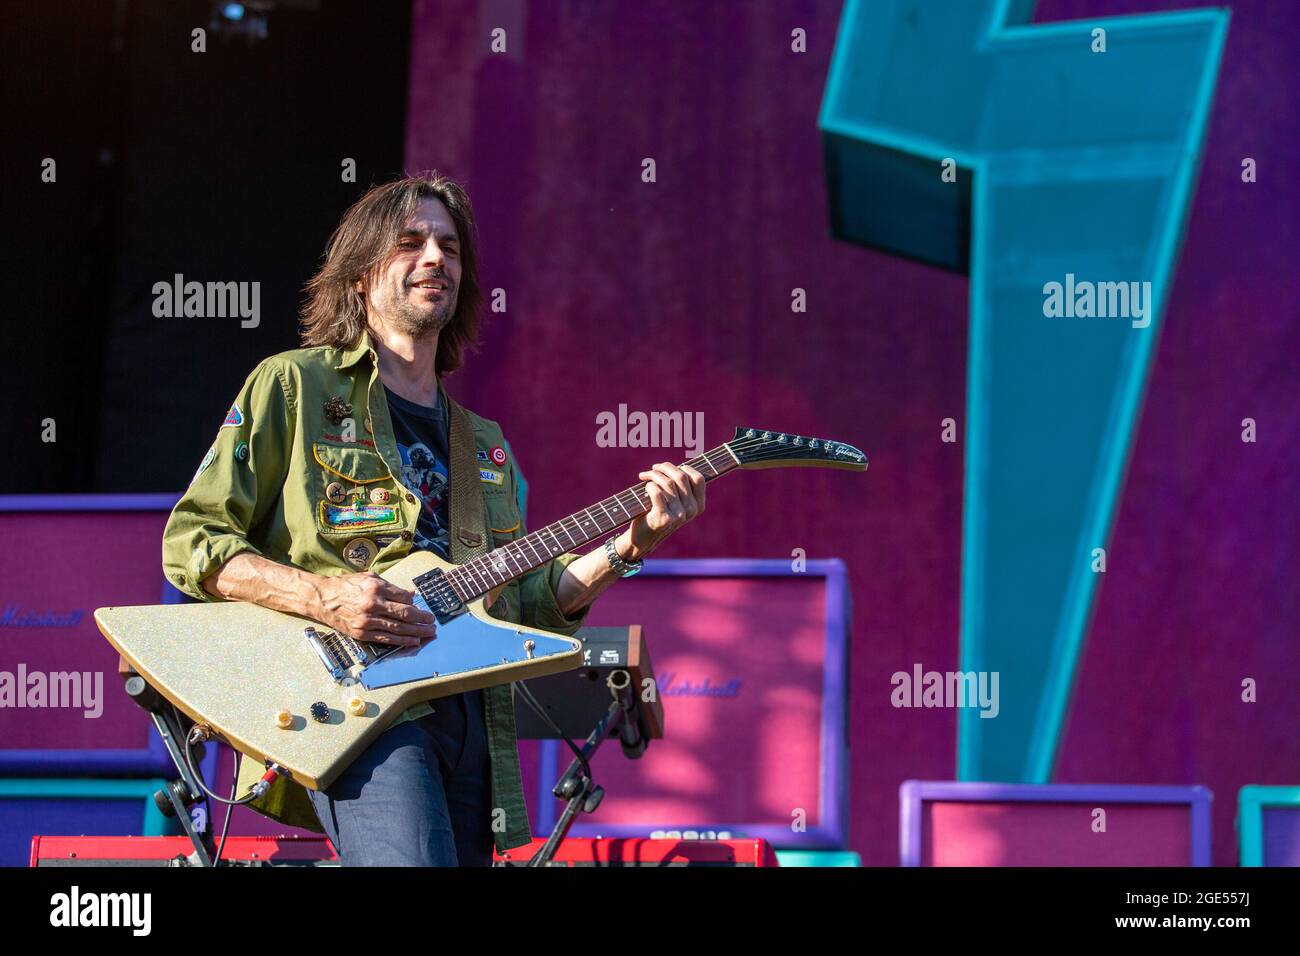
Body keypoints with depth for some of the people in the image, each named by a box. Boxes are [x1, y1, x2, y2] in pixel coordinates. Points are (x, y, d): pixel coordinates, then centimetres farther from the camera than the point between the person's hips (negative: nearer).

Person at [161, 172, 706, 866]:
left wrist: (628, 545, 8)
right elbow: (191, 542, 0)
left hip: (473, 718, 7)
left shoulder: (482, 442, 26)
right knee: (415, 857, -31)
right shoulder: (294, 385, 7)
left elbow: (521, 605, 23)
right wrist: (322, 595, -15)